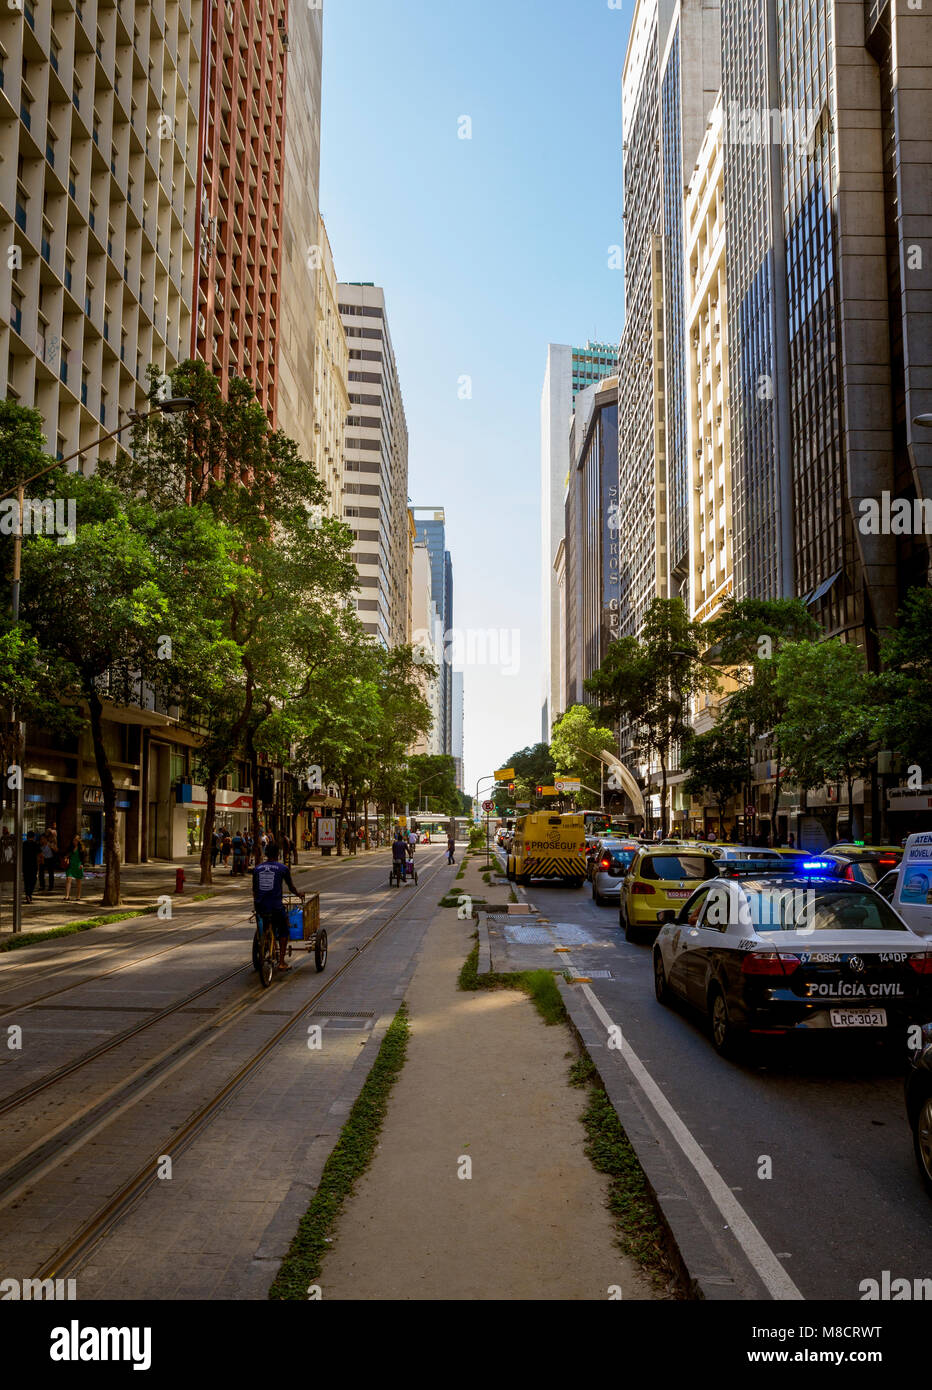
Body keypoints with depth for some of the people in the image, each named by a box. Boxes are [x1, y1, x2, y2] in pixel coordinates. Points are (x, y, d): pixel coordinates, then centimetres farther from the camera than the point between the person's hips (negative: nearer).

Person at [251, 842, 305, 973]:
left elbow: (254, 891, 15)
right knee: (283, 931, 17)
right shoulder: (283, 868, -1)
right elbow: (291, 888, 10)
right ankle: (281, 962, 13)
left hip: (260, 907, 3)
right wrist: (299, 894, 31)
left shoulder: (257, 869, 7)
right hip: (276, 907, -3)